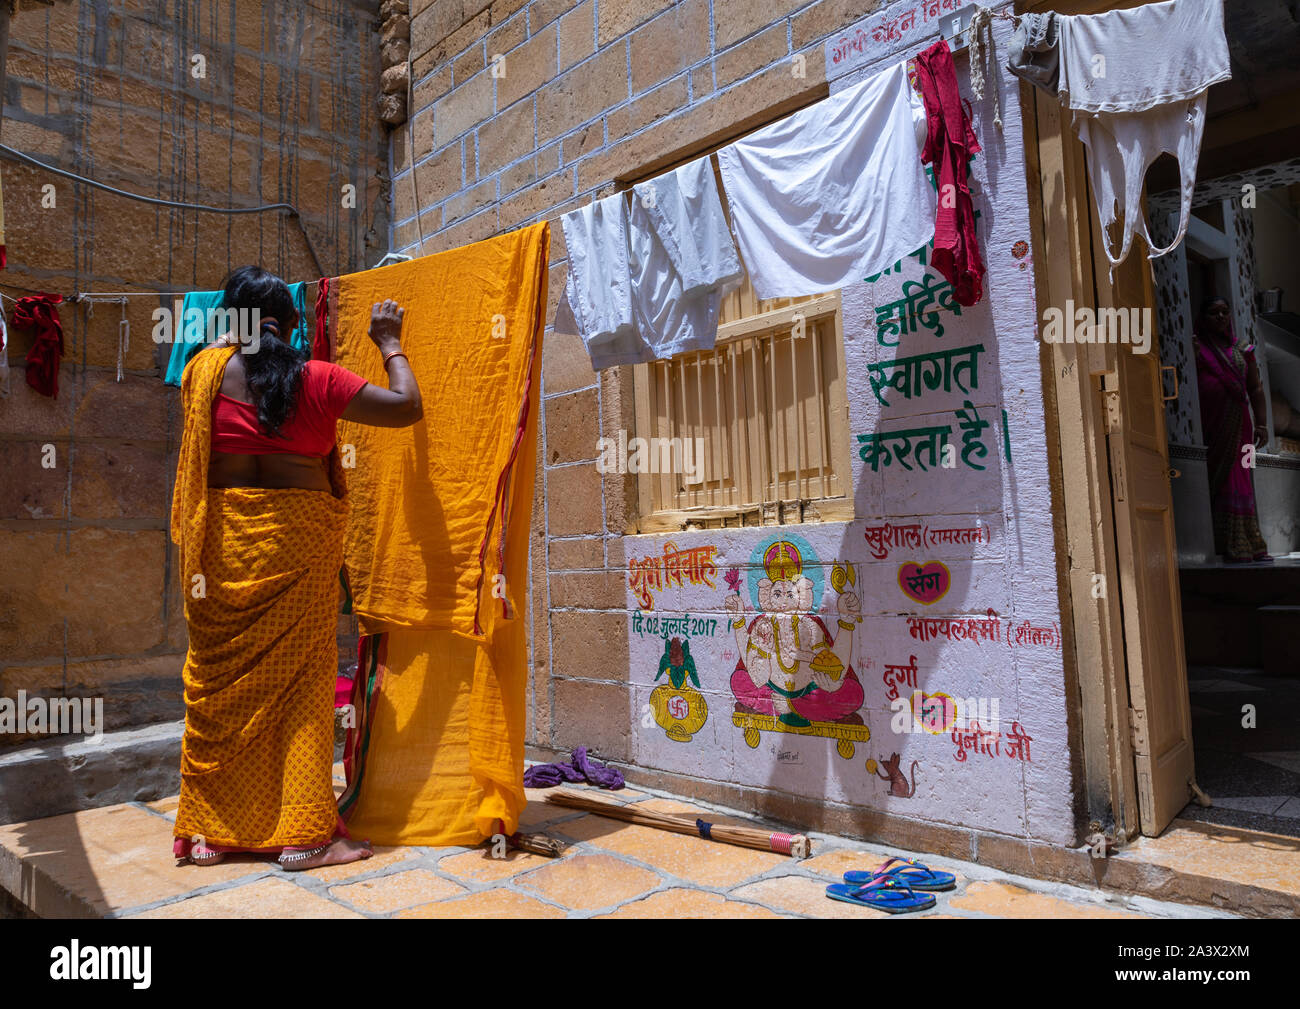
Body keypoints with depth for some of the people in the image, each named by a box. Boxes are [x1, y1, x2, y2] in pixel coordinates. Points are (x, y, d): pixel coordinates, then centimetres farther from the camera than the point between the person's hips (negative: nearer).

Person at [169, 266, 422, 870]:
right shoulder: (317, 380, -4)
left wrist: (235, 337, 41)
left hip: (222, 543, 3)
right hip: (298, 540, -2)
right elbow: (407, 406, -3)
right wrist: (390, 344, 11)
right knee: (300, 677, 3)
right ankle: (301, 833, 7)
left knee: (220, 677, 11)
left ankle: (210, 830, 20)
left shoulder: (206, 371, 3)